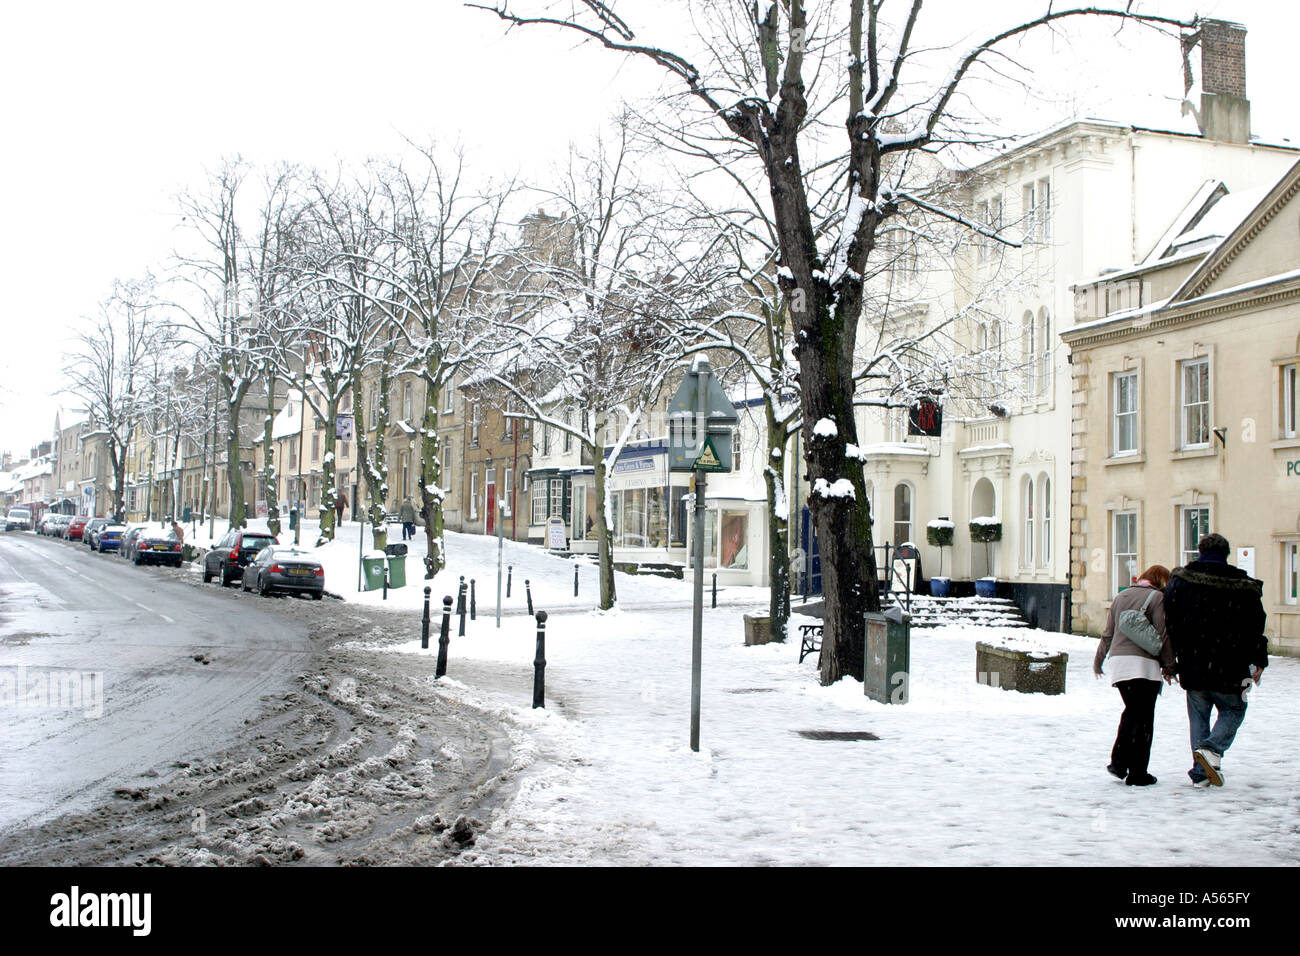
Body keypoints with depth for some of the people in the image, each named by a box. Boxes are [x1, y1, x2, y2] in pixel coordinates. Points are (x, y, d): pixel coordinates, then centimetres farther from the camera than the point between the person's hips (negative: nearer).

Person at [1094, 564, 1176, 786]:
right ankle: (1137, 774, 3)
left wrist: (1098, 661, 28)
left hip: (1118, 661, 6)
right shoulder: (1157, 597, -2)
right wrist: (1169, 666, 1)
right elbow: (1162, 635, -7)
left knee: (1131, 712, 19)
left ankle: (1118, 762, 10)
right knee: (1143, 719, 1)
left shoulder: (1120, 597, 16)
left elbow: (1107, 634, 19)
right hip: (1144, 663, -6)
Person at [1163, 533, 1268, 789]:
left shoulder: (1179, 580, 0)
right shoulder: (1244, 587, -2)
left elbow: (1169, 623, -1)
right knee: (1233, 710, 15)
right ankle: (1212, 748, -10)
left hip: (1192, 666, 2)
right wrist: (1258, 662, 12)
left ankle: (1201, 772, 6)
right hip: (1228, 668, -1)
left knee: (1198, 716, 11)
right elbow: (1255, 627, 2)